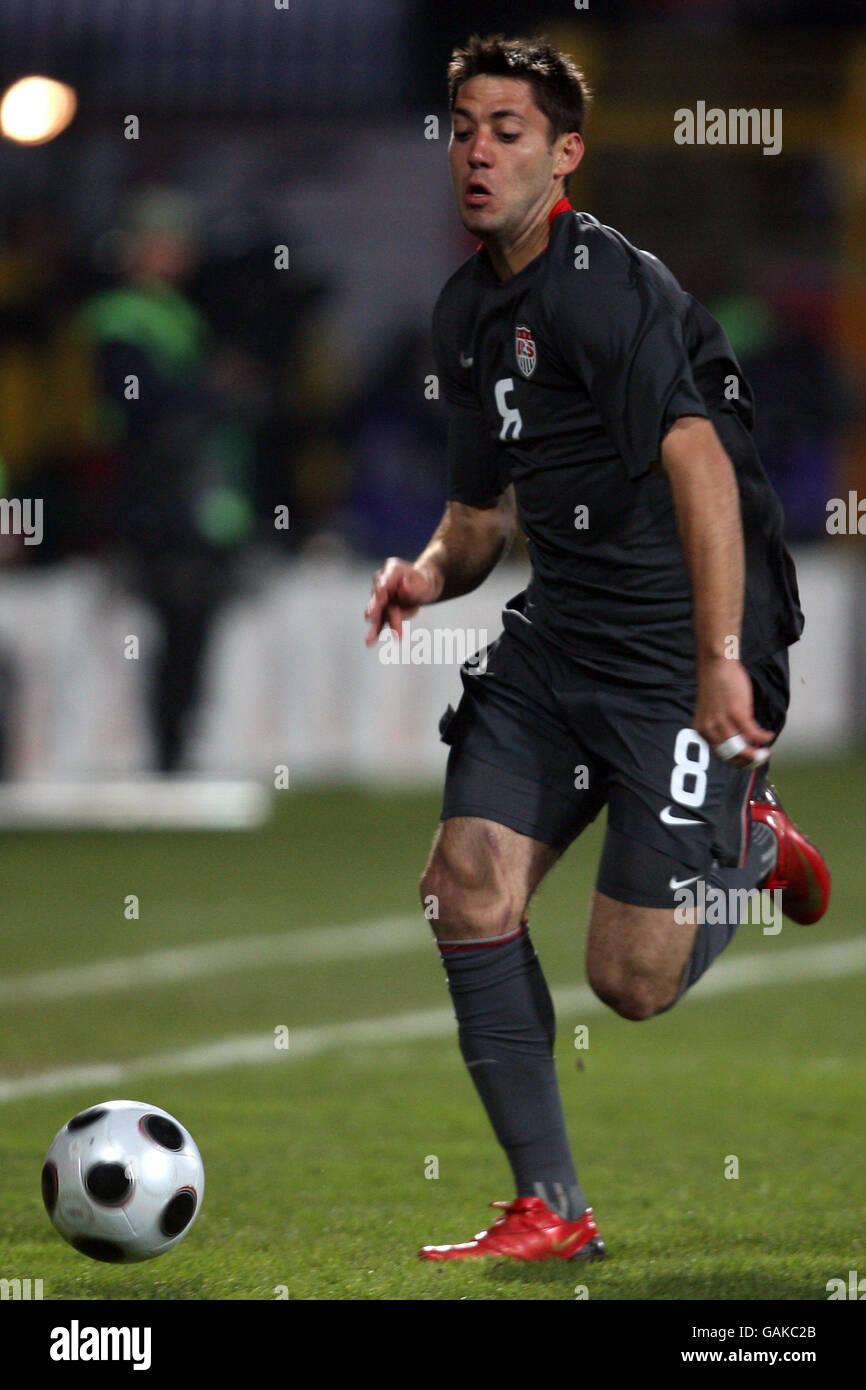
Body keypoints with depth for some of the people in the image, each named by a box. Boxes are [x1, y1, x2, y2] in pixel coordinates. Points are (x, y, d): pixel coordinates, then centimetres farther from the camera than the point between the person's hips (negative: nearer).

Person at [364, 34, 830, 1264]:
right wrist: (434, 572, 1)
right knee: (469, 884, -8)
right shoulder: (467, 310, 12)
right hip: (559, 633, 8)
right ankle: (552, 1211, 2)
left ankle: (745, 843, 24)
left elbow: (696, 457, -28)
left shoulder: (611, 285, -16)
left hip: (683, 649, -8)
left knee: (633, 982, -9)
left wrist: (719, 660, -37)